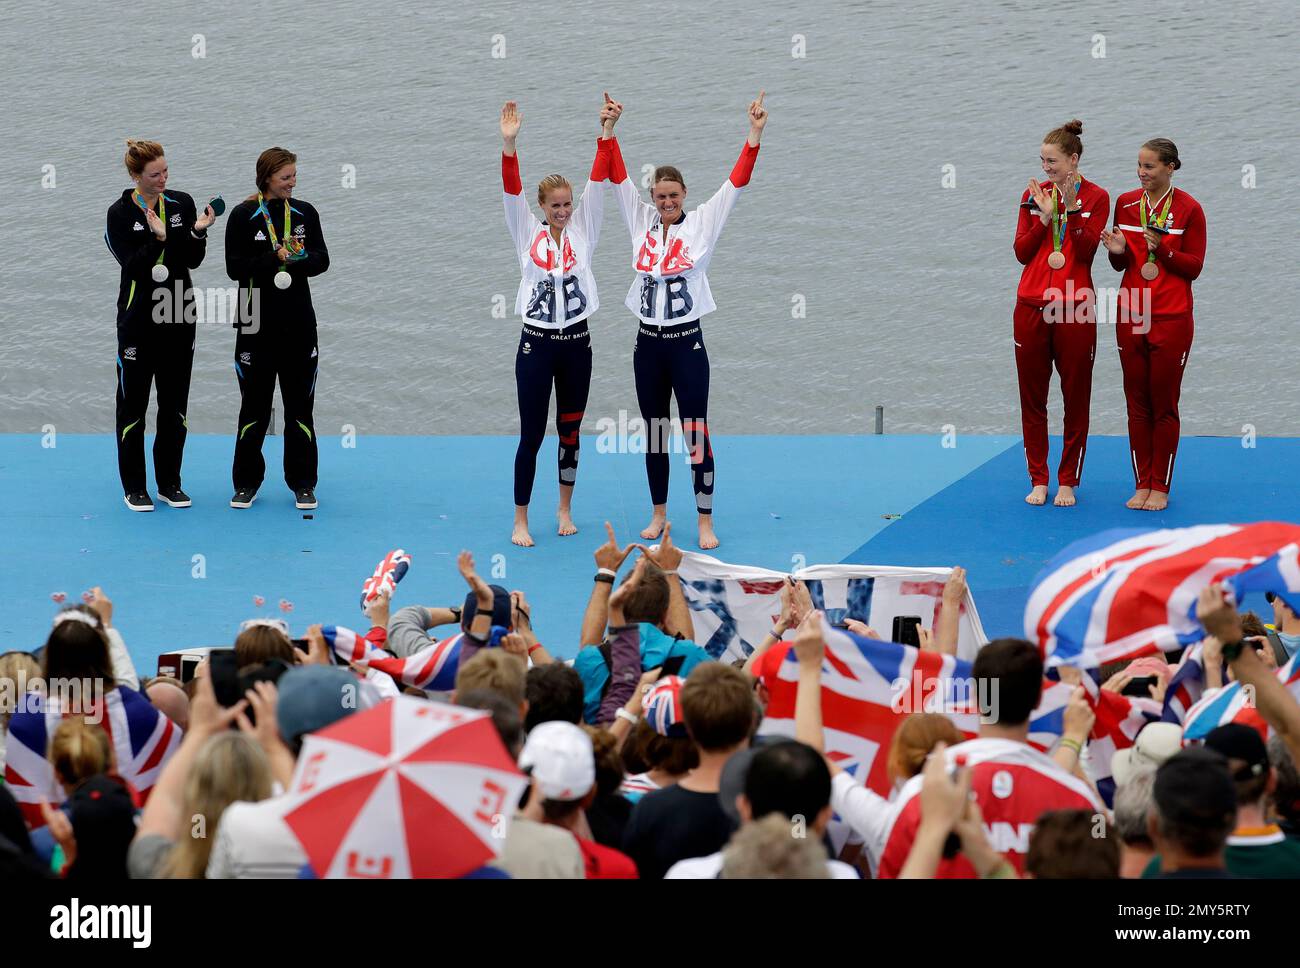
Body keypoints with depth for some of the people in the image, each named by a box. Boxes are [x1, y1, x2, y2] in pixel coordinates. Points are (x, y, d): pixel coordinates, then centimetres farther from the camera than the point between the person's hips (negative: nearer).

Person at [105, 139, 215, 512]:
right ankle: (134, 487, 10)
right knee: (133, 403, 2)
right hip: (138, 320, -3)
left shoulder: (182, 203, 2)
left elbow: (194, 260, 0)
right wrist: (158, 238, -30)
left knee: (175, 404, 9)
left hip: (179, 317, 4)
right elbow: (133, 265, -16)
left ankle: (169, 483, 19)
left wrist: (198, 232, -18)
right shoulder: (120, 213, -7)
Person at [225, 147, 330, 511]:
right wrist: (275, 257, -20)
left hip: (299, 323, 2)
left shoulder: (305, 213, 4)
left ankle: (303, 484, 13)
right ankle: (246, 484, 15)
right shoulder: (243, 216, -5)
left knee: (300, 405, 5)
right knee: (254, 406, 5)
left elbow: (322, 261, 3)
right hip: (258, 324, -2)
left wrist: (301, 257, -18)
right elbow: (234, 266, -10)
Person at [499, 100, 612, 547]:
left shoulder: (582, 231, 4)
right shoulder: (528, 233, 0)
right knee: (532, 435, -1)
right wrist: (509, 144, -26)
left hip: (576, 343, 2)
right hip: (536, 343, -2)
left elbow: (597, 183, -5)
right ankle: (520, 522, 5)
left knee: (571, 432, 11)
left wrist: (606, 134, -14)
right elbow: (512, 190, -12)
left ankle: (565, 510, 25)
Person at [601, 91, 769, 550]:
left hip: (687, 343, -3)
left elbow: (736, 182, -10)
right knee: (655, 433, 11)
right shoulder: (641, 222, 5)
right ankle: (659, 513, 22)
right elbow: (618, 177, 0)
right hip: (648, 343, 3)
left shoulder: (702, 224, -2)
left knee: (696, 433, -3)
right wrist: (609, 130, -10)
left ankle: (705, 521, 2)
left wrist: (755, 134, -20)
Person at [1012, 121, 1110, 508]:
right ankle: (1038, 480, 13)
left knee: (1076, 398, 2)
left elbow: (1086, 252, -10)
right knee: (1032, 397, 5)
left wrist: (1072, 208, -20)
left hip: (1074, 309, -3)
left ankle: (1067, 482, 11)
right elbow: (1021, 252, 2)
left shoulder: (1095, 198, -1)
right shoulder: (1033, 194, 8)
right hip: (1032, 308, 3)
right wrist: (1046, 215, -9)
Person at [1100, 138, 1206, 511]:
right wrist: (1118, 252, -10)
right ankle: (1142, 484, 12)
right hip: (1131, 314, 4)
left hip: (1171, 319, -4)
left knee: (1164, 404, 1)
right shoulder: (1125, 203, 7)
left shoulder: (1188, 209, -5)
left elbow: (1194, 267, -5)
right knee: (1137, 403, 6)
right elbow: (1120, 264, 12)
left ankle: (1161, 487, 8)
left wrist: (1161, 248, -20)